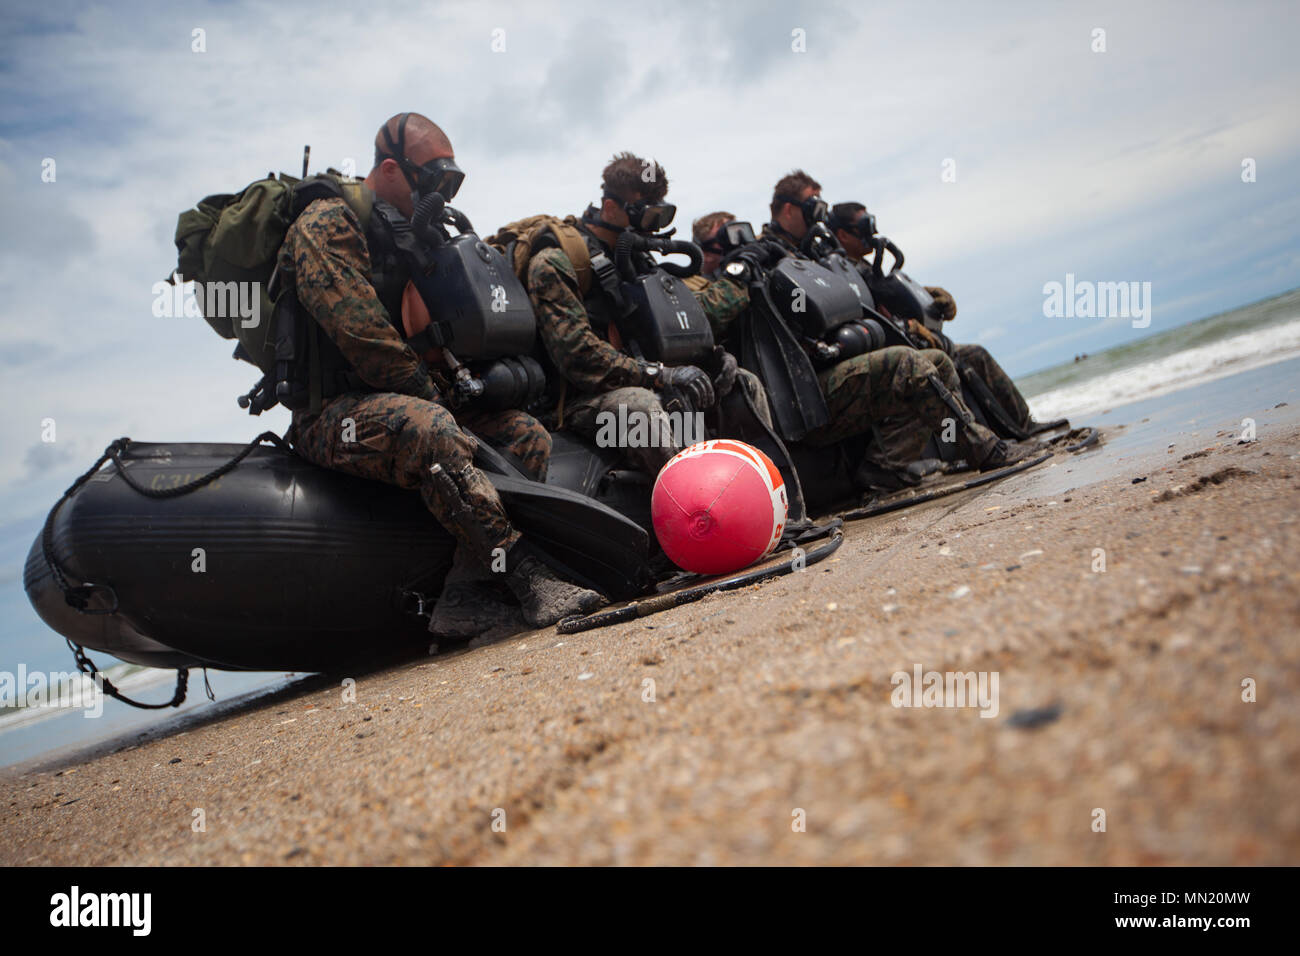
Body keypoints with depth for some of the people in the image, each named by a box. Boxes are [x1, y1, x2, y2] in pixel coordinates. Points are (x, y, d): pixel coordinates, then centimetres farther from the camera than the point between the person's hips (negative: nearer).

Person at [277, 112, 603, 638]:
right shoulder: (326, 225, -6)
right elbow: (361, 334, -19)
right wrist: (433, 395, -15)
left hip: (412, 401, 9)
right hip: (333, 414, -8)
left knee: (526, 434, -9)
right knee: (431, 431, -39)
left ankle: (465, 595, -23)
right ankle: (530, 579, -37)